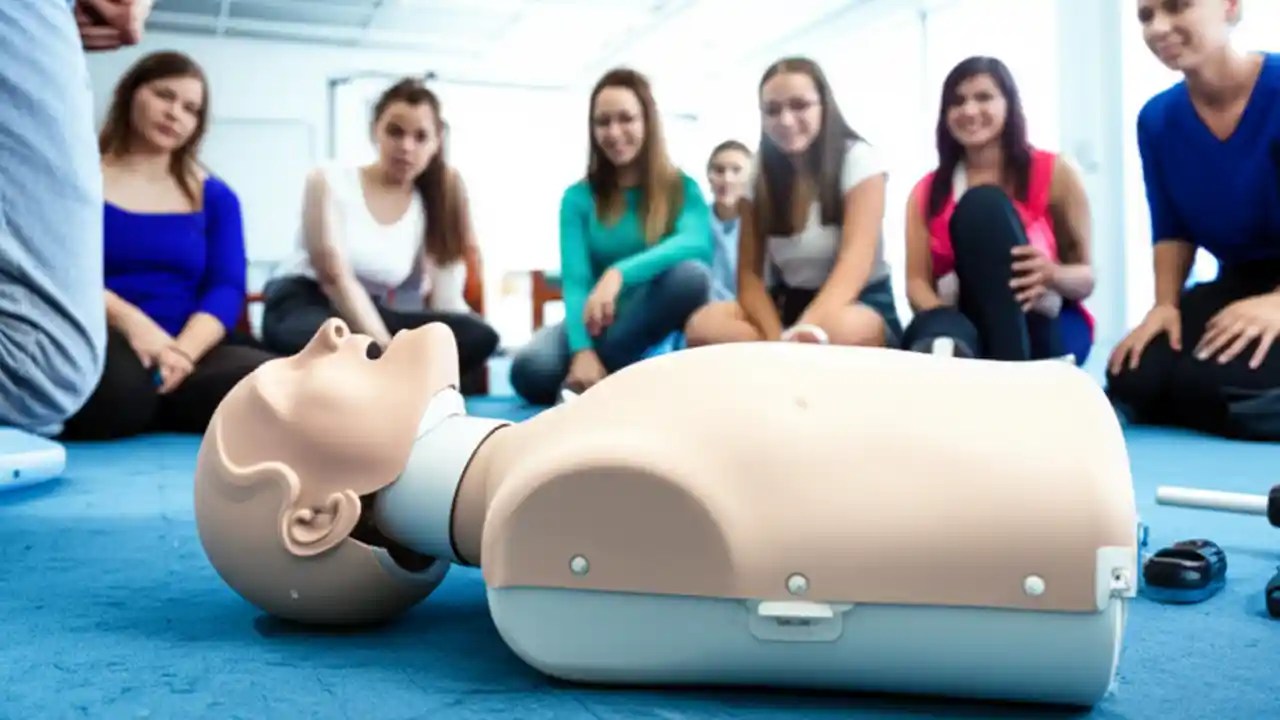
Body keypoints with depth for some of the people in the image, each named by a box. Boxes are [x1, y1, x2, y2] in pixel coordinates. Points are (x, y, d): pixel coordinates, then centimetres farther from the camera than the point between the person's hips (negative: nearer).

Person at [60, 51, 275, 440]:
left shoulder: (215, 196, 17)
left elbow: (227, 289, 4)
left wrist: (183, 351, -17)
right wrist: (129, 320, -24)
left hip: (188, 351, 3)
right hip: (97, 344, -2)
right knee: (119, 381, -41)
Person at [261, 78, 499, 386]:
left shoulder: (432, 205, 5)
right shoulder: (331, 180, -6)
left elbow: (446, 301, -3)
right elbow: (335, 277, -17)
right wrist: (386, 350, -27)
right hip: (301, 308, -4)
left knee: (479, 335, -24)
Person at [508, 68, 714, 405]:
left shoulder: (682, 188, -1)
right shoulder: (578, 197, 3)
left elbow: (697, 243, -24)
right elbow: (574, 280, -10)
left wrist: (619, 273, -40)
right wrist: (583, 351, -29)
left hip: (654, 322, 1)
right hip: (597, 323, 0)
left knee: (691, 273, -34)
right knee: (530, 370, -33)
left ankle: (583, 385, -24)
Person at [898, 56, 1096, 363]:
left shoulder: (1054, 173, 5)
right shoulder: (927, 191, 11)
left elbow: (1085, 279, 4)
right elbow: (917, 282, 0)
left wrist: (1051, 274, -22)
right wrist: (945, 320, -25)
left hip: (1046, 332, 1)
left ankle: (1011, 365, -40)